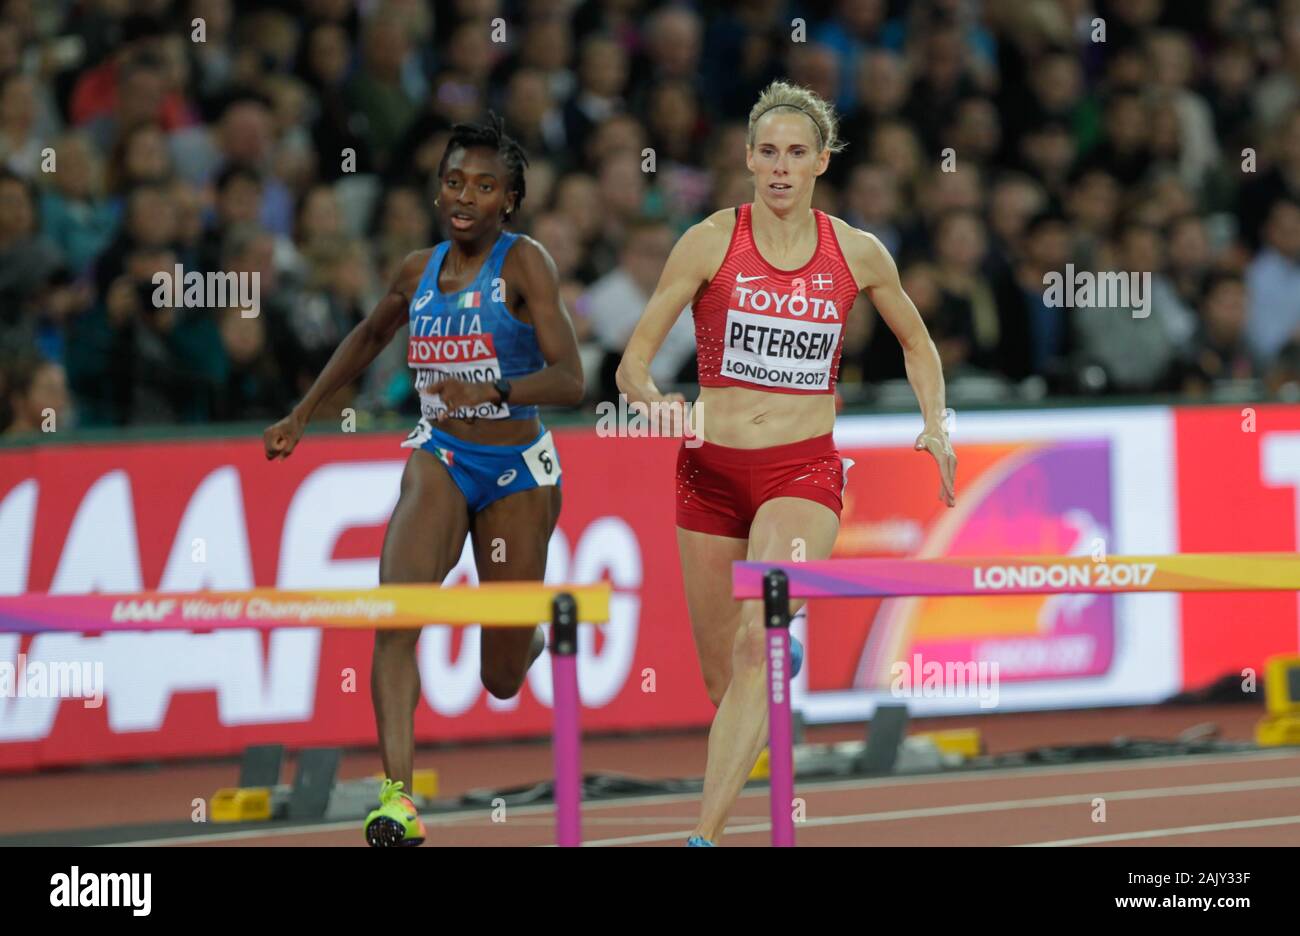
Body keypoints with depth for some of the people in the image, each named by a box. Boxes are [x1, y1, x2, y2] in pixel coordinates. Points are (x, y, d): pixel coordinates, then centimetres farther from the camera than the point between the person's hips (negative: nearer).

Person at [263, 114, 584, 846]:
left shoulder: (525, 264, -10)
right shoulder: (421, 272, 5)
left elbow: (570, 381, -21)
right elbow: (371, 335, 27)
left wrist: (488, 391, -37)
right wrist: (302, 415, 28)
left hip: (519, 470, -3)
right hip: (440, 458, 3)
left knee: (502, 680, 8)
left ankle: (536, 635, 47)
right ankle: (398, 793, -33)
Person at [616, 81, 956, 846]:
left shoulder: (858, 255, 3)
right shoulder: (712, 243, -2)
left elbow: (917, 342, 21)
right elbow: (635, 360, -1)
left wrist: (935, 424, 6)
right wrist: (653, 400, -23)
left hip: (803, 471, -1)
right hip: (712, 467, 1)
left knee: (758, 645, -23)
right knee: (721, 672, 7)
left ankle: (707, 836, -28)